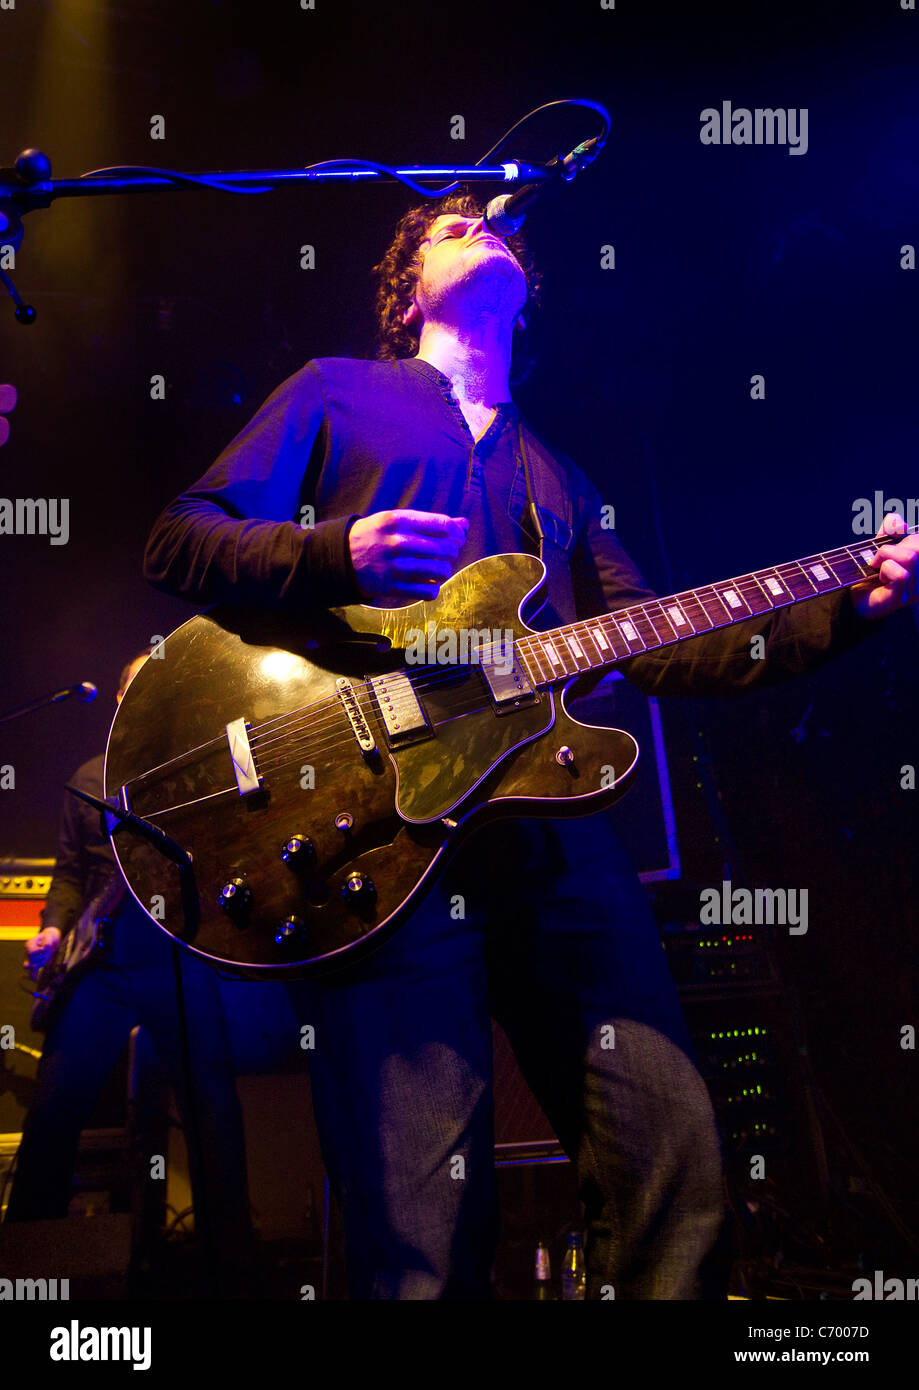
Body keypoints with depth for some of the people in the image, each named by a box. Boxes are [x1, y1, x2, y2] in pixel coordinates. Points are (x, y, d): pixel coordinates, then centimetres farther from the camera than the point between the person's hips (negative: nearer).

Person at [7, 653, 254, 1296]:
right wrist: (55, 929, 4)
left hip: (179, 958, -3)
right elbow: (72, 870, 20)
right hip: (98, 961, 3)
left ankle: (233, 1271, 7)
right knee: (53, 1110, -1)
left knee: (214, 1109, -5)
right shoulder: (89, 778, 19)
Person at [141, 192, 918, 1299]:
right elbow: (177, 543, 9)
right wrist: (337, 555, -11)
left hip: (553, 832, 5)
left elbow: (653, 651, 22)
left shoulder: (555, 474, 31)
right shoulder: (335, 391, 17)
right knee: (424, 1230, -13)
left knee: (677, 1165, -3)